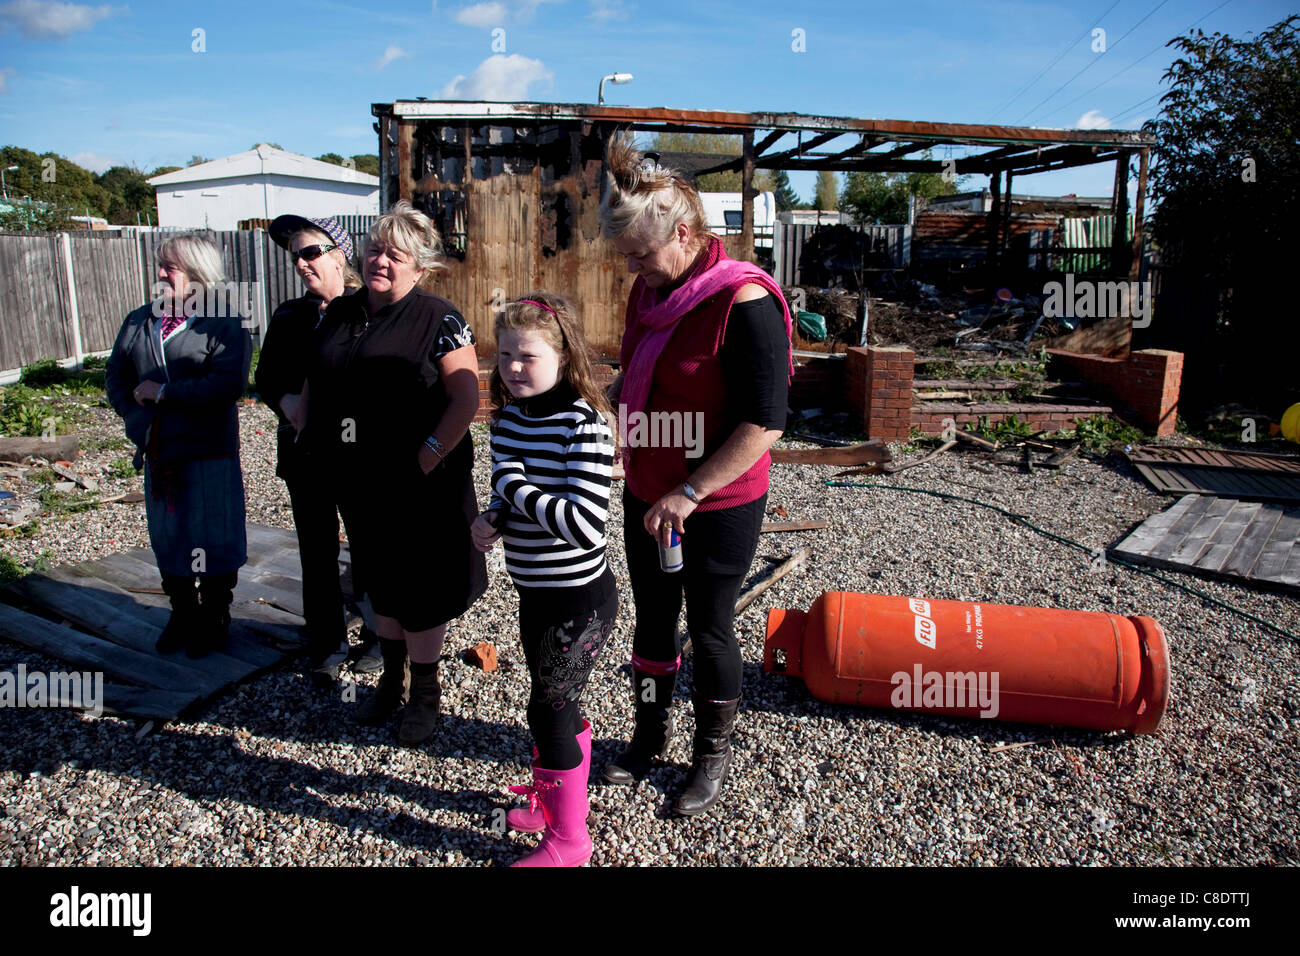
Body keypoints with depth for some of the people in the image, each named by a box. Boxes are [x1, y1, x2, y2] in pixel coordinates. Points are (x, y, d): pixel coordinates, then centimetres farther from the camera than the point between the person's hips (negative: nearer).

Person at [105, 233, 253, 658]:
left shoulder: (225, 324, -9)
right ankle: (182, 615, 32)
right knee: (167, 539, 16)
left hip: (210, 452, -6)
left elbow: (229, 383, -22)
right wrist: (135, 416, -3)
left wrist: (164, 393, -19)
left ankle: (213, 620, 23)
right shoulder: (138, 321, 11)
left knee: (213, 542, 6)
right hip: (157, 452, 6)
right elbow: (115, 376, 14)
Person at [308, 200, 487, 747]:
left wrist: (429, 455, -21)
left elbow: (467, 399, -17)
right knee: (380, 583, 20)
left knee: (420, 591, 6)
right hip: (356, 485, 6)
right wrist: (313, 441, 8)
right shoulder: (339, 313, 8)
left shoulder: (436, 319, -11)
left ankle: (425, 696, 25)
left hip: (419, 486, -6)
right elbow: (313, 386, 19)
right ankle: (391, 680, 39)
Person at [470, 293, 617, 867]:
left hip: (579, 598, -7)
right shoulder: (508, 418, 2)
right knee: (557, 703, 23)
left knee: (549, 711, 4)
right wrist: (493, 519, -6)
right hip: (536, 592, 7)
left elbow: (585, 525, -30)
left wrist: (515, 486, -23)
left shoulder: (583, 426, -22)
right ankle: (557, 798, 45)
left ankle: (568, 840, 23)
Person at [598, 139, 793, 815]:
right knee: (652, 618, 19)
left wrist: (689, 493, -24)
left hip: (719, 507, -7)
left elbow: (764, 422, -24)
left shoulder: (743, 302, -22)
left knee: (709, 630, 10)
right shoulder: (650, 290, 2)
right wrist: (603, 397, -1)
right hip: (646, 496, 7)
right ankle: (651, 733, 41)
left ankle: (713, 752, 34)